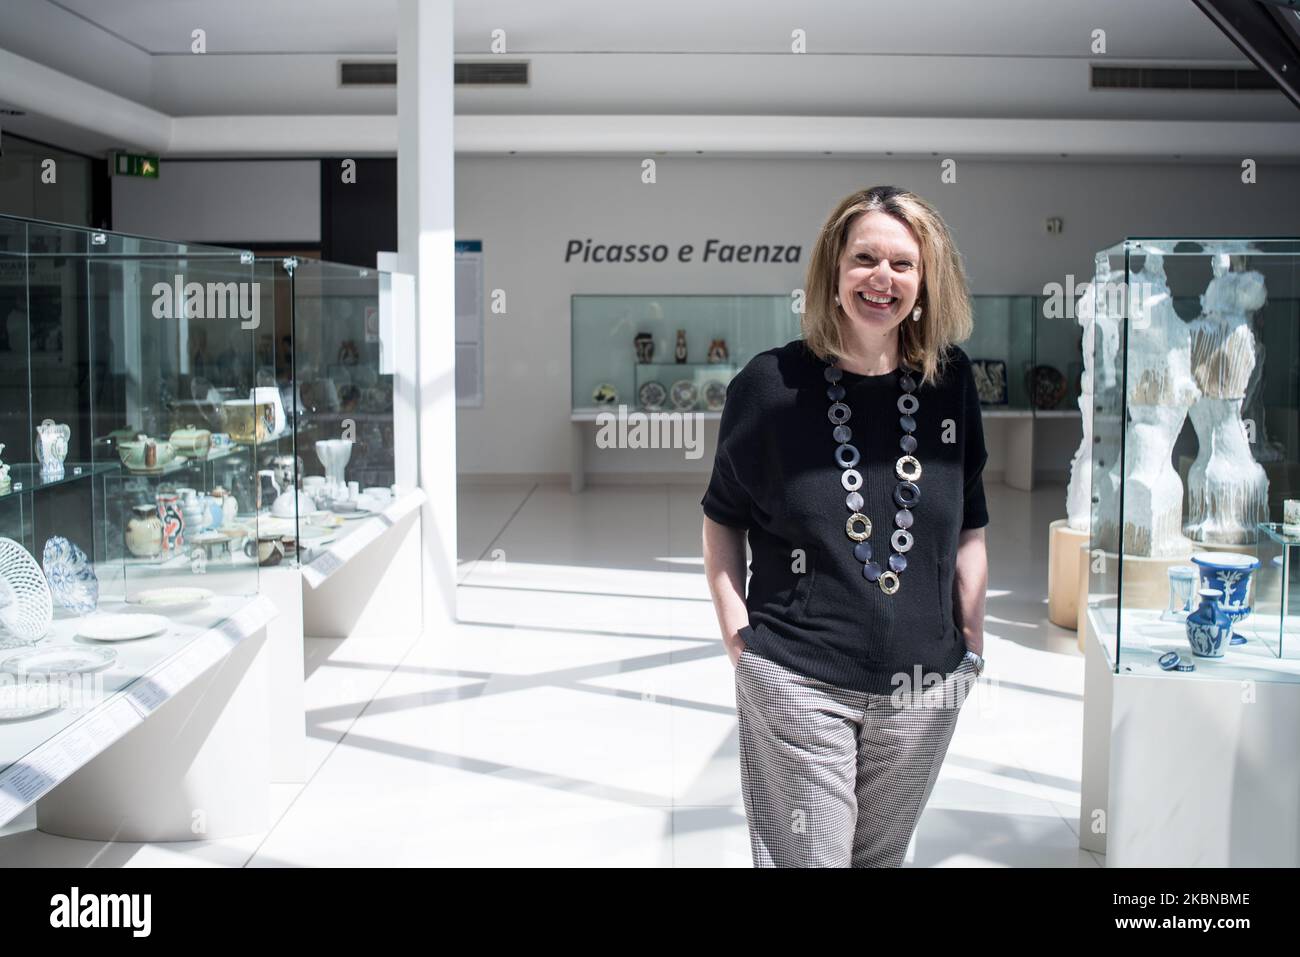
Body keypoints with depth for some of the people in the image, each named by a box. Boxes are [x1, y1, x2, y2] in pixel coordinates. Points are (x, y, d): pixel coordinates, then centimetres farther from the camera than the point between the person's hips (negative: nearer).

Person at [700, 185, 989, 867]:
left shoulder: (950, 382, 2)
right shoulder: (771, 383, -7)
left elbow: (968, 525, 11)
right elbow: (722, 516, 4)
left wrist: (972, 638, 9)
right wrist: (735, 629, -4)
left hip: (923, 689, 4)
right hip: (797, 683, -3)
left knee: (881, 855, 18)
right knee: (804, 858, 0)